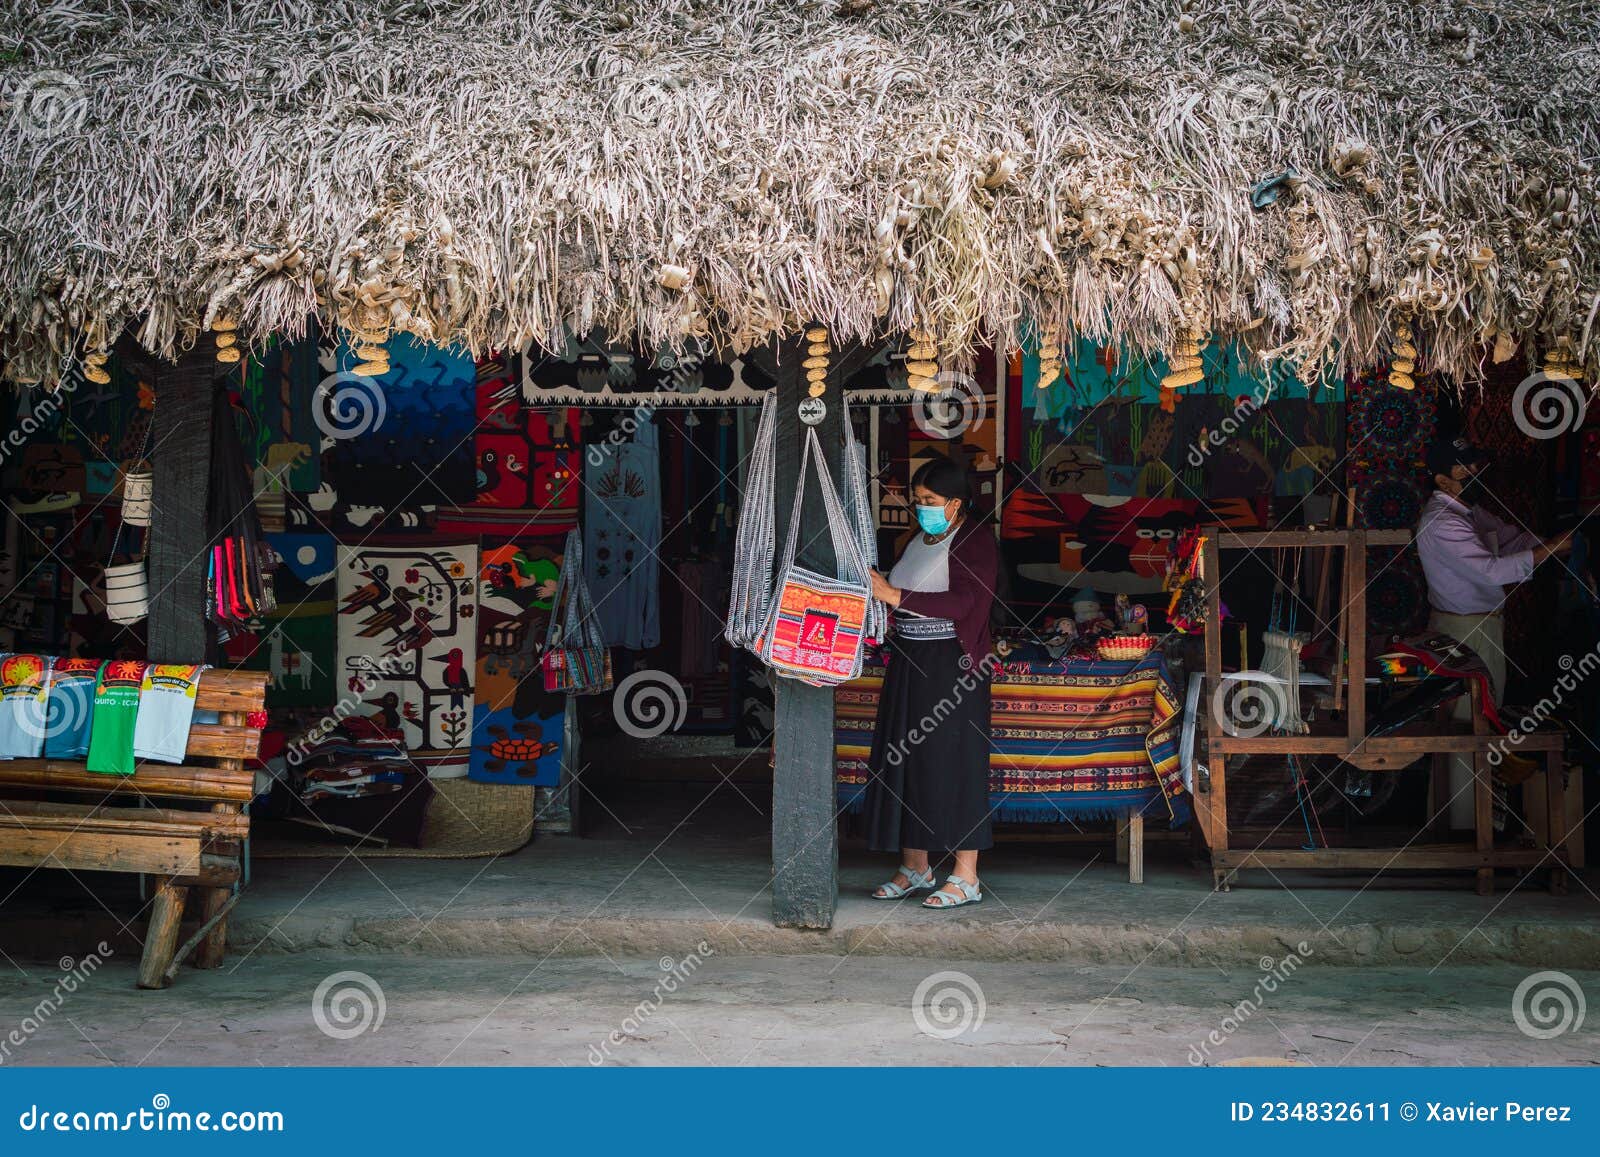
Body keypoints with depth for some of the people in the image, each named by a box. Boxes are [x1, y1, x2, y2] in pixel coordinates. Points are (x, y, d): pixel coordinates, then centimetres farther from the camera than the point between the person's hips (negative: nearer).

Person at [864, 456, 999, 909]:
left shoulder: (976, 540, -8)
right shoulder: (916, 540, 16)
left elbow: (962, 601, -20)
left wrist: (894, 595, -25)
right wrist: (875, 590, 0)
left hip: (952, 663, -8)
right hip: (909, 663, 8)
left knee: (954, 763, -6)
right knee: (906, 759, 8)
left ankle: (966, 878, -1)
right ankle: (915, 867, 17)